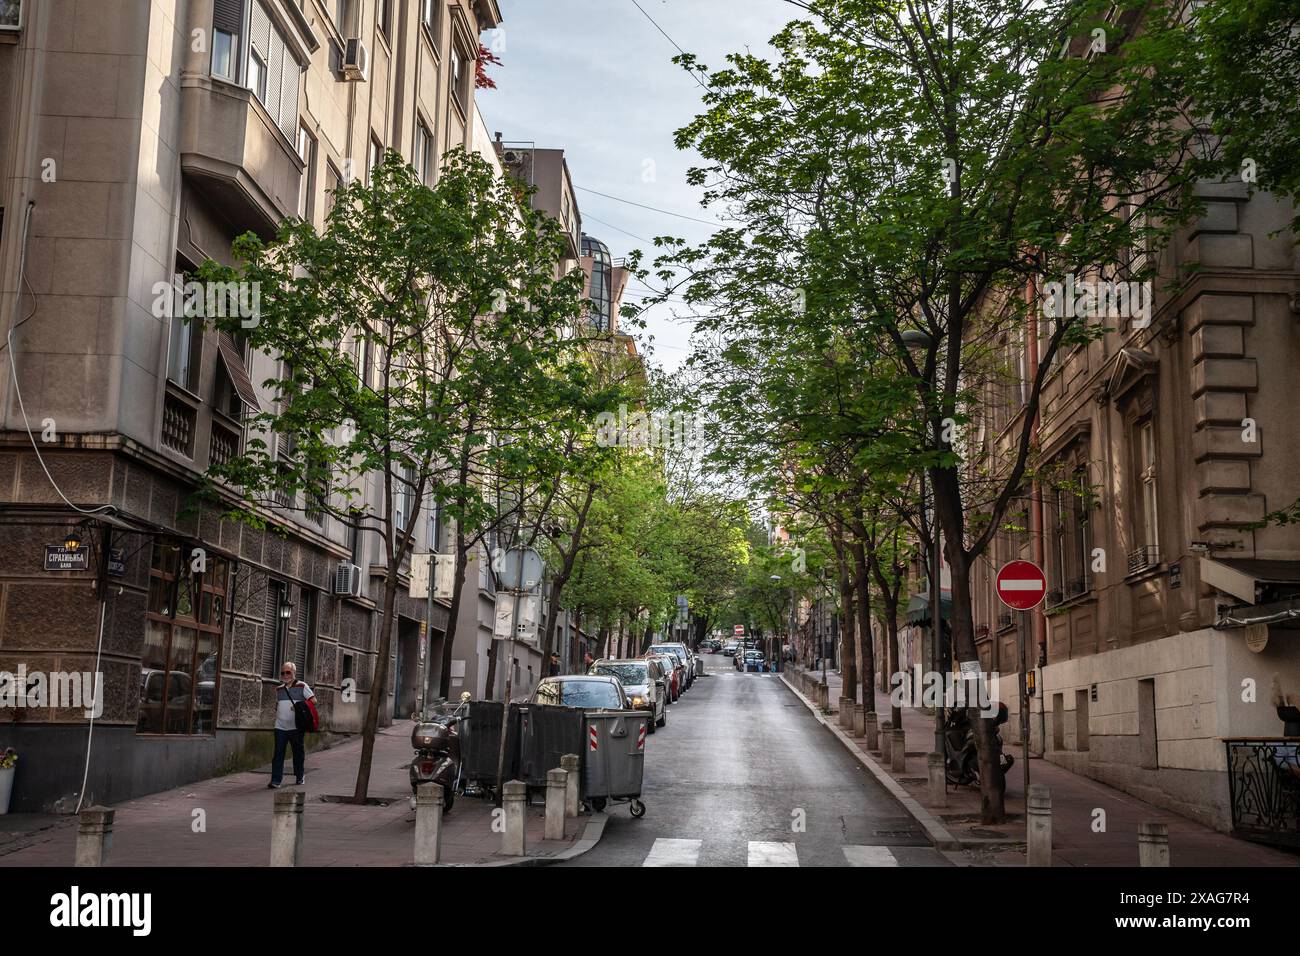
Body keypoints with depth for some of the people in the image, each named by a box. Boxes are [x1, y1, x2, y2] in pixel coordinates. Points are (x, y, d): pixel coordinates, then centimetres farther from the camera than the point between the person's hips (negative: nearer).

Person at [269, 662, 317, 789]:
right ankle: (276, 781, -7)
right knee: (278, 753, -5)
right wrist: (277, 714, 10)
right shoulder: (279, 689, 15)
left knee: (298, 752, 8)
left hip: (296, 726, -3)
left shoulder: (302, 686, 0)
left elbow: (313, 701, -5)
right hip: (280, 726, 3)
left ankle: (300, 776, 25)